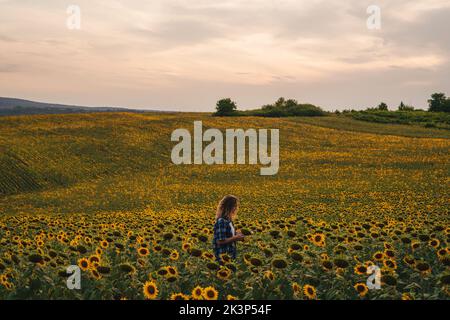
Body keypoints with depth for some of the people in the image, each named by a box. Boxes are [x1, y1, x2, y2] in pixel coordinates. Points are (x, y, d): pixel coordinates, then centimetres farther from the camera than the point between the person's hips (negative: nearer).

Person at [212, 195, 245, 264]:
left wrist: (236, 233, 3)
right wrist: (235, 238, -18)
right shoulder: (221, 221, -20)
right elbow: (220, 241, -23)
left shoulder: (228, 220, 7)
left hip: (230, 254, 9)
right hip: (223, 255, -9)